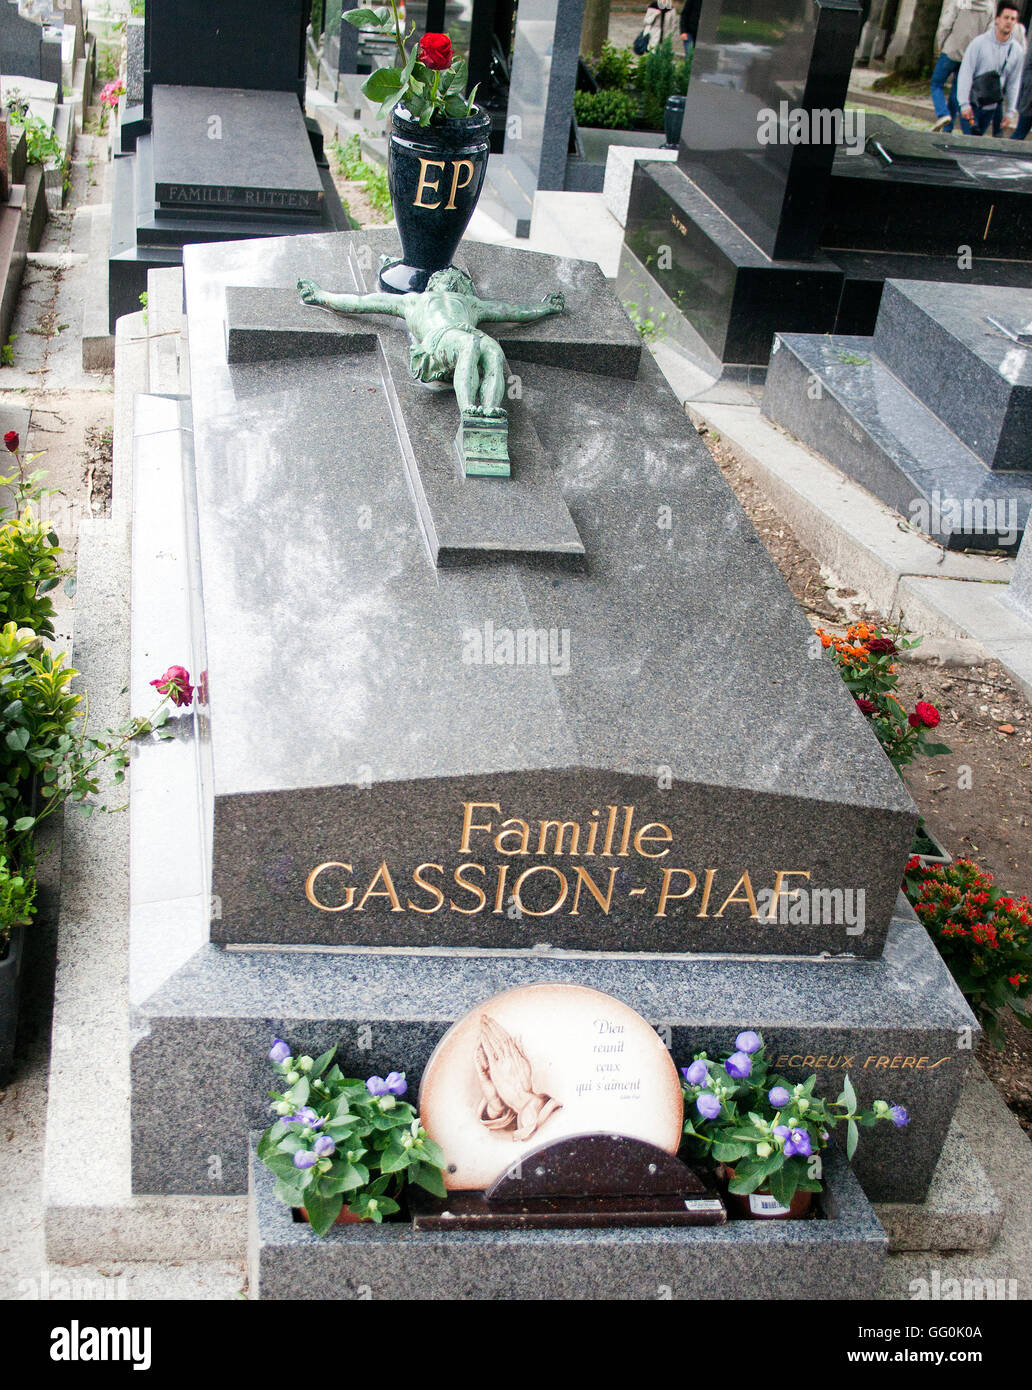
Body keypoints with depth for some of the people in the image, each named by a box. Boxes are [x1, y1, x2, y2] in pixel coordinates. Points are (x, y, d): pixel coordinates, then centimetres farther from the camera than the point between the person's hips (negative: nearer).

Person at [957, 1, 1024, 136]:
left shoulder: (1017, 50, 1)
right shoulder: (979, 42, -11)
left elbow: (1014, 83, 6)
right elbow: (965, 74, -11)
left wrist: (1010, 112, 4)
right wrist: (964, 104, -16)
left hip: (992, 107, 3)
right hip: (972, 103, -3)